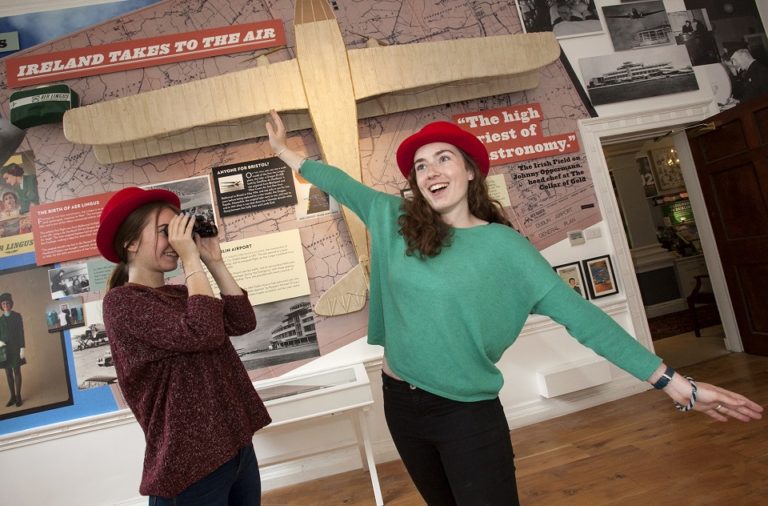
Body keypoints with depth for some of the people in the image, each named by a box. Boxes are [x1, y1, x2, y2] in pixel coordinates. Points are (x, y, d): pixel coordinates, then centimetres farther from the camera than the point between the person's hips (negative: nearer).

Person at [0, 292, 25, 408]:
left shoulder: (17, 316, 0)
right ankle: (12, 396, 14)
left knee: (17, 372, 1)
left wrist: (22, 348, -10)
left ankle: (18, 396, 4)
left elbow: (21, 332, -4)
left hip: (15, 348, -3)